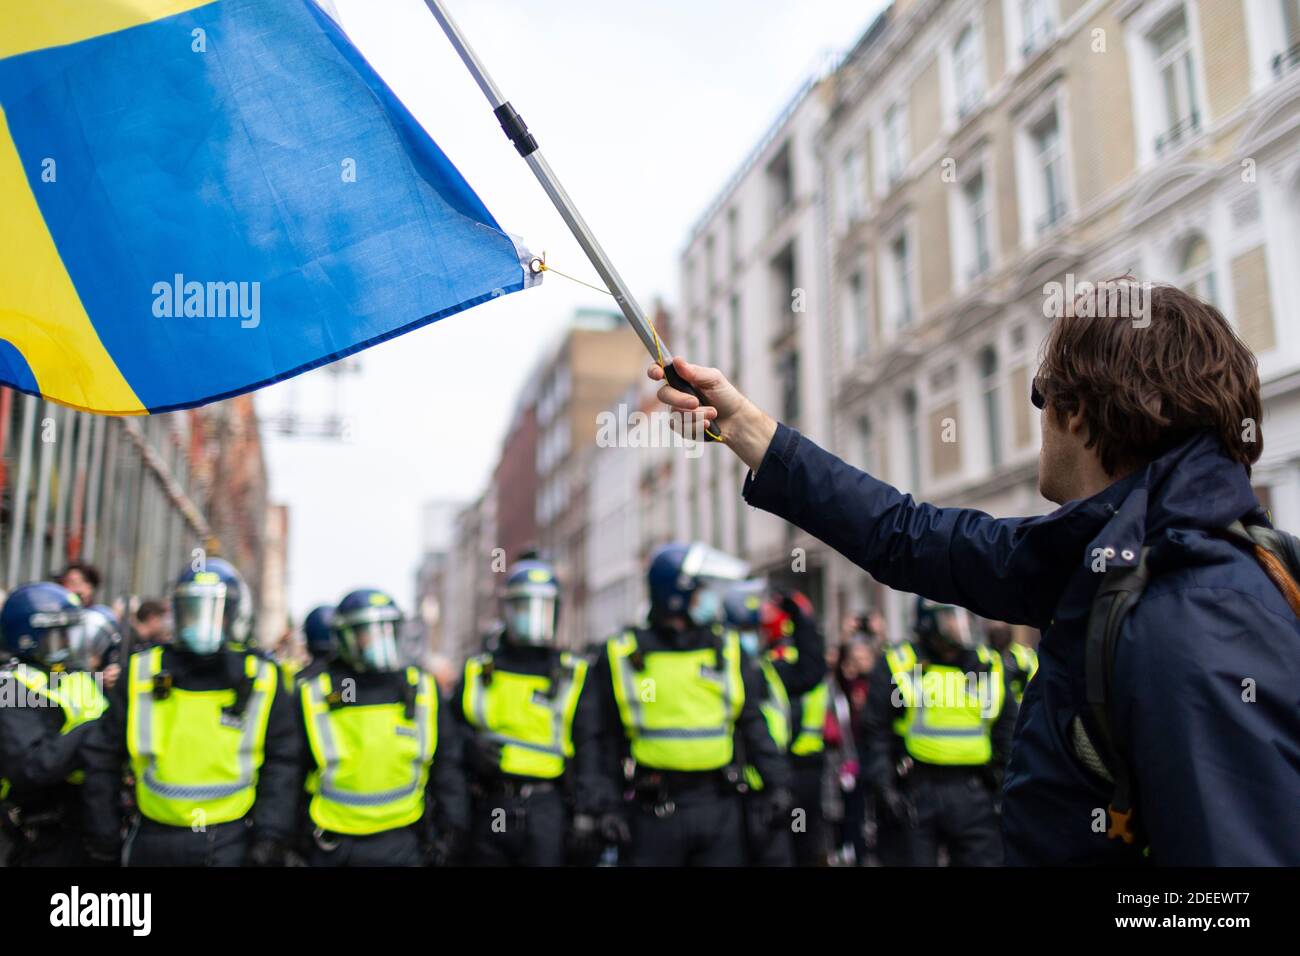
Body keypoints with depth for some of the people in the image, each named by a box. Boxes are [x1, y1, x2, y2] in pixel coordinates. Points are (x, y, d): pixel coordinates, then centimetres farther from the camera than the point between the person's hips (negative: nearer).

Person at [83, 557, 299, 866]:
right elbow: (105, 756, 10)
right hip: (155, 838, 2)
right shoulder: (143, 674, 1)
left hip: (229, 841, -1)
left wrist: (272, 832, -5)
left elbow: (281, 763, 1)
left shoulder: (261, 682, -1)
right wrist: (103, 825, 9)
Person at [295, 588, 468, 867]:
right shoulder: (315, 696, -4)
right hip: (332, 842, -1)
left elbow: (445, 764, 6)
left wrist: (452, 825, 4)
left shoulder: (421, 690, 0)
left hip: (400, 842, 1)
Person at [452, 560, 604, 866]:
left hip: (547, 809, -2)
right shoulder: (478, 671, 11)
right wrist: (471, 747, -7)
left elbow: (588, 748, 2)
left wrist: (586, 815, -6)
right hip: (490, 808, 2)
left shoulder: (573, 674, 6)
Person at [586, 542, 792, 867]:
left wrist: (777, 783, -1)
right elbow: (608, 739, 5)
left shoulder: (728, 648, 7)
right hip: (655, 809, -2)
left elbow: (753, 723, 8)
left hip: (719, 805, 2)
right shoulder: (623, 655, 0)